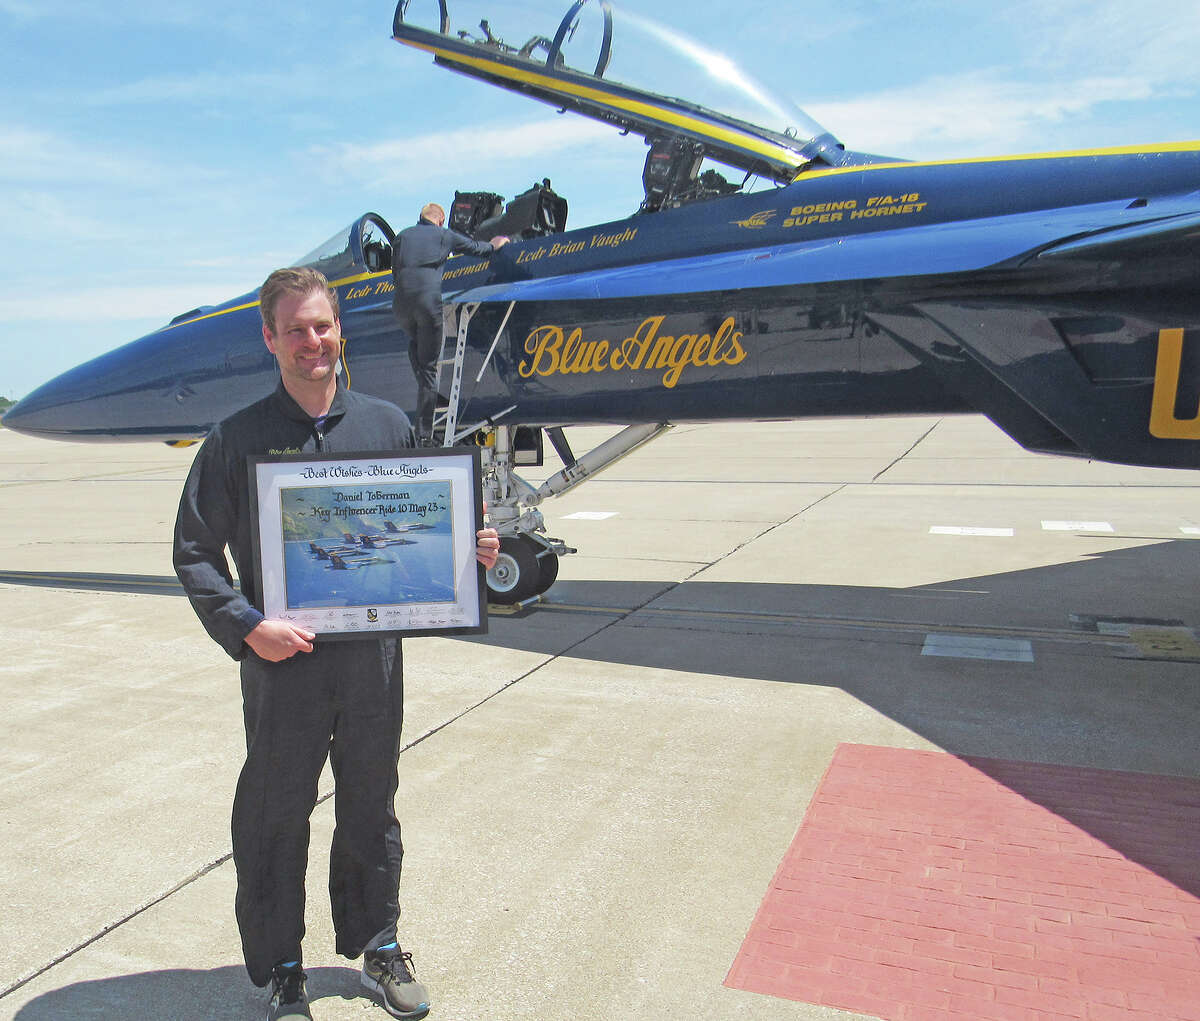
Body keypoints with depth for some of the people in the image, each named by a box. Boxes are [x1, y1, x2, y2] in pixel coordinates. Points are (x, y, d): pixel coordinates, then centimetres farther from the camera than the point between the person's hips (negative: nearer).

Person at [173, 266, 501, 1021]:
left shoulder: (388, 425, 5)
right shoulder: (237, 439, -3)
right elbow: (194, 551, -2)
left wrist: (470, 550, -7)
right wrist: (247, 626, -15)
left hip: (374, 653, 2)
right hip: (284, 660, -2)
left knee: (372, 807, 16)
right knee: (275, 816, 11)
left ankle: (377, 945, 38)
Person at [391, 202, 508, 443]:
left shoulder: (402, 236, 20)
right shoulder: (444, 235, 13)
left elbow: (395, 273, 22)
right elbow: (475, 247, 26)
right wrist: (494, 245, 46)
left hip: (401, 303, 3)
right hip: (429, 301, -3)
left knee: (415, 343, 31)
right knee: (429, 366, 3)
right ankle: (424, 432, 3)